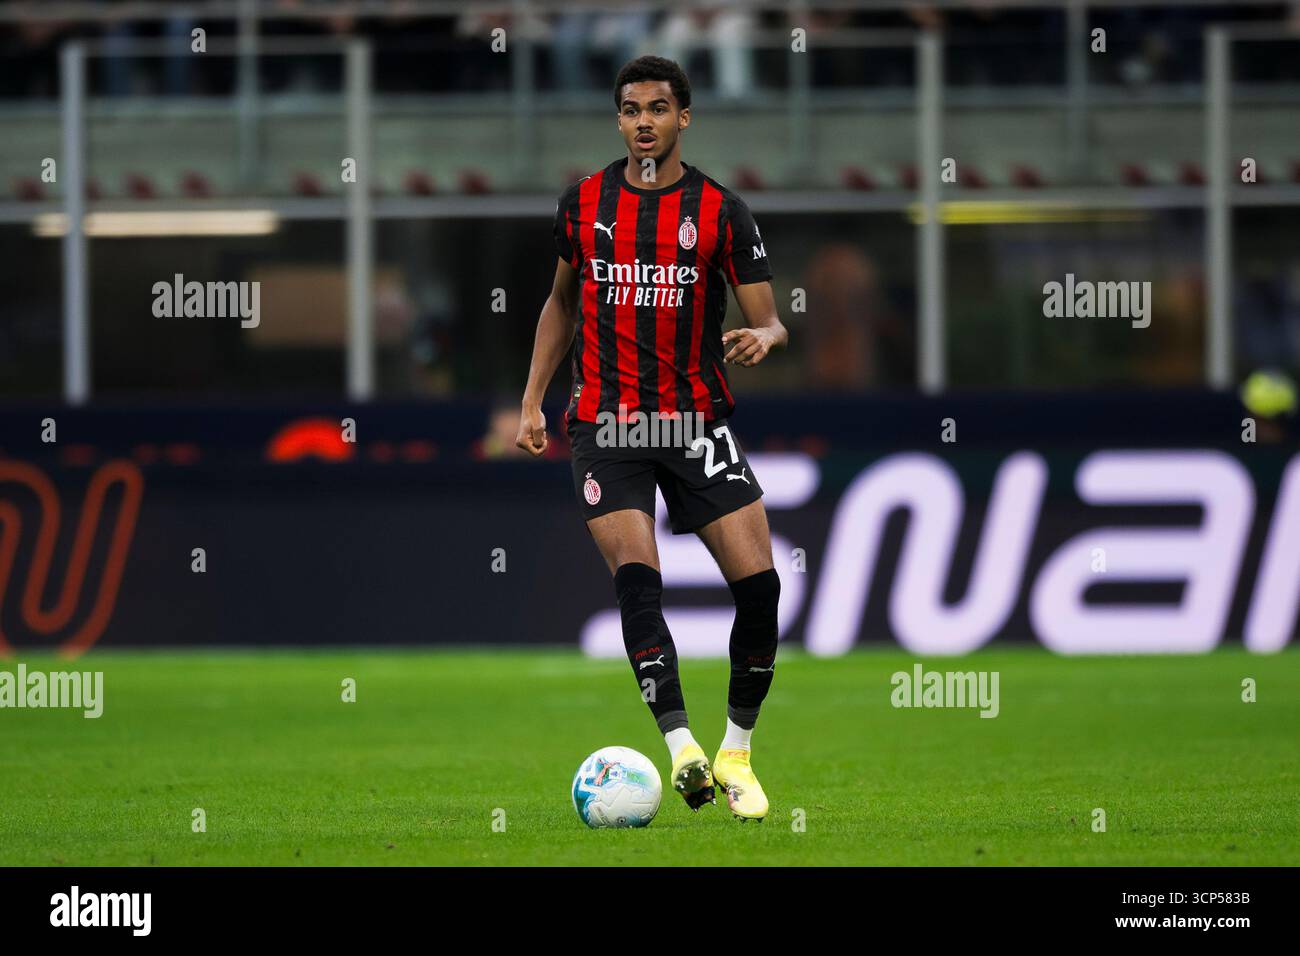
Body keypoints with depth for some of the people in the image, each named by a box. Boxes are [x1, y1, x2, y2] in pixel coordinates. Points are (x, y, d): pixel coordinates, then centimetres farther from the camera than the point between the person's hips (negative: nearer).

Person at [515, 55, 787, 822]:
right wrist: (533, 402, 14)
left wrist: (762, 339, -24)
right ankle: (681, 745, -26)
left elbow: (770, 321, 0)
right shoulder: (583, 205, 6)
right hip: (607, 426, 0)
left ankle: (738, 752, 8)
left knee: (759, 582, -10)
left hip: (698, 421, 0)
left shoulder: (721, 211, 0)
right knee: (638, 578, -19)